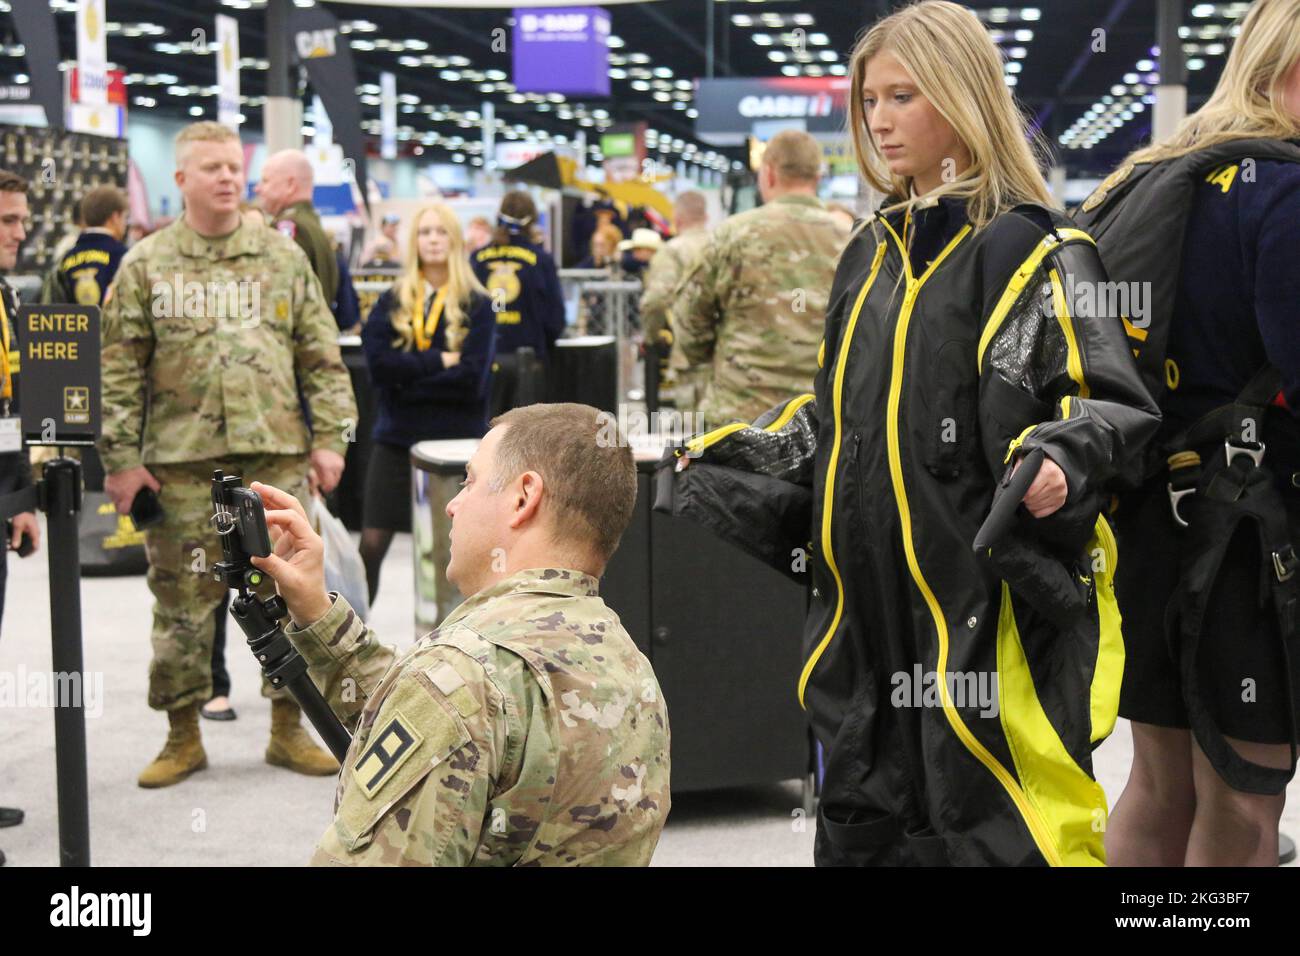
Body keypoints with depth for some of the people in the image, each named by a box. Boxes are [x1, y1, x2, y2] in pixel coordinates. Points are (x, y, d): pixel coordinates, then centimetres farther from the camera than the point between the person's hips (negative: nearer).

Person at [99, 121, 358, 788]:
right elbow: (118, 371, 3)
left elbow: (322, 359, 10)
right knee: (183, 599, 3)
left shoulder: (284, 259, 10)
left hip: (277, 455, 1)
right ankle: (183, 737, 16)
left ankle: (288, 729, 17)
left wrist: (329, 438, 2)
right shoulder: (145, 266, 5)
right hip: (181, 461, -1)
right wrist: (121, 459, -3)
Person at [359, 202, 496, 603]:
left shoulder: (477, 305, -1)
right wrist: (439, 361, -13)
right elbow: (377, 360, -8)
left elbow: (471, 378, -12)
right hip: (397, 437, 2)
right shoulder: (393, 300, 6)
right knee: (372, 542, -2)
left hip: (456, 438, -1)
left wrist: (407, 377, -12)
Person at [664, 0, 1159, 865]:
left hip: (985, 603, -7)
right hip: (867, 602, 8)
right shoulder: (873, 252, 16)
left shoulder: (1030, 251, -7)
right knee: (859, 824, 12)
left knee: (994, 828, -5)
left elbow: (1107, 403, -12)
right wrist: (731, 457, 21)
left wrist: (1057, 461, -31)